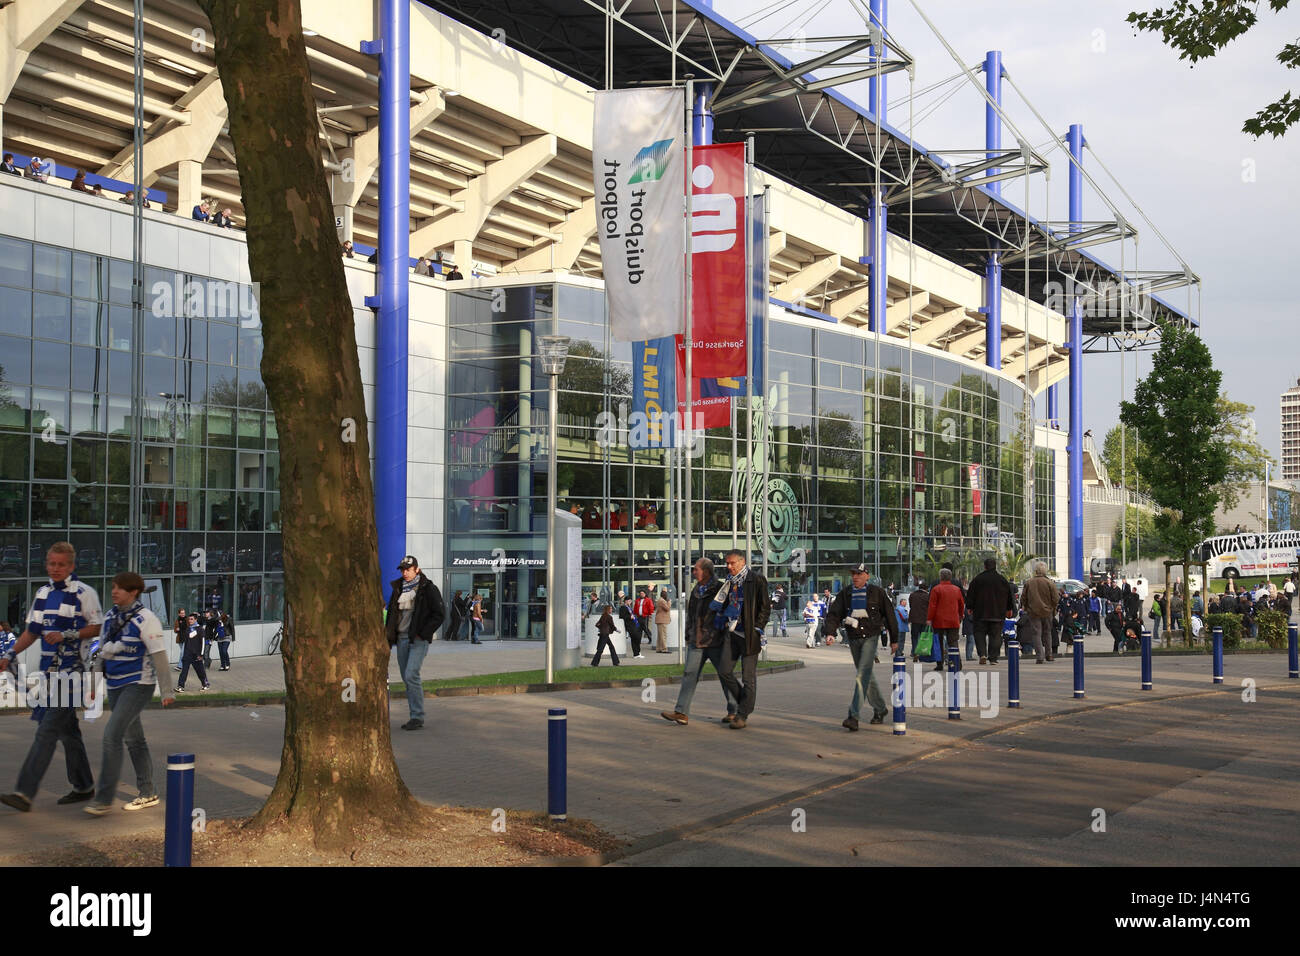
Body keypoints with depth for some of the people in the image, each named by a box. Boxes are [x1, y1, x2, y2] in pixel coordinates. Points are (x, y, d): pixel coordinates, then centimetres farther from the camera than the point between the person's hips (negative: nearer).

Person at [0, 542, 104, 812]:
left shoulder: (84, 593, -6)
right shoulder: (43, 593, 16)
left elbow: (98, 628, -7)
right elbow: (31, 631, 20)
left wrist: (67, 635, -17)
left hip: (72, 670, -8)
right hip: (49, 671, 8)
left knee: (48, 730, -13)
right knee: (67, 730, 14)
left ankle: (25, 792, -17)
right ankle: (83, 787, 25)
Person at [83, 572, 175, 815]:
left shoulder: (145, 619, -14)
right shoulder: (110, 616, 8)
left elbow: (159, 656, -15)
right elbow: (102, 651, 18)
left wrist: (167, 691, -16)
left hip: (138, 684, -8)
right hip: (115, 685, 8)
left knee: (112, 734, -16)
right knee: (133, 738, 13)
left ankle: (104, 798, -11)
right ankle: (148, 793, 22)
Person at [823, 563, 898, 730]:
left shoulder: (877, 592, -2)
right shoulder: (845, 594, 6)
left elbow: (889, 615, 4)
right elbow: (834, 614, -3)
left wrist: (894, 640, 6)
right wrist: (830, 632, -22)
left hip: (870, 637, -5)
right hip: (853, 639, 5)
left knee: (862, 675, -16)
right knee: (867, 676, 15)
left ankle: (853, 716, -22)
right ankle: (880, 708, 34)